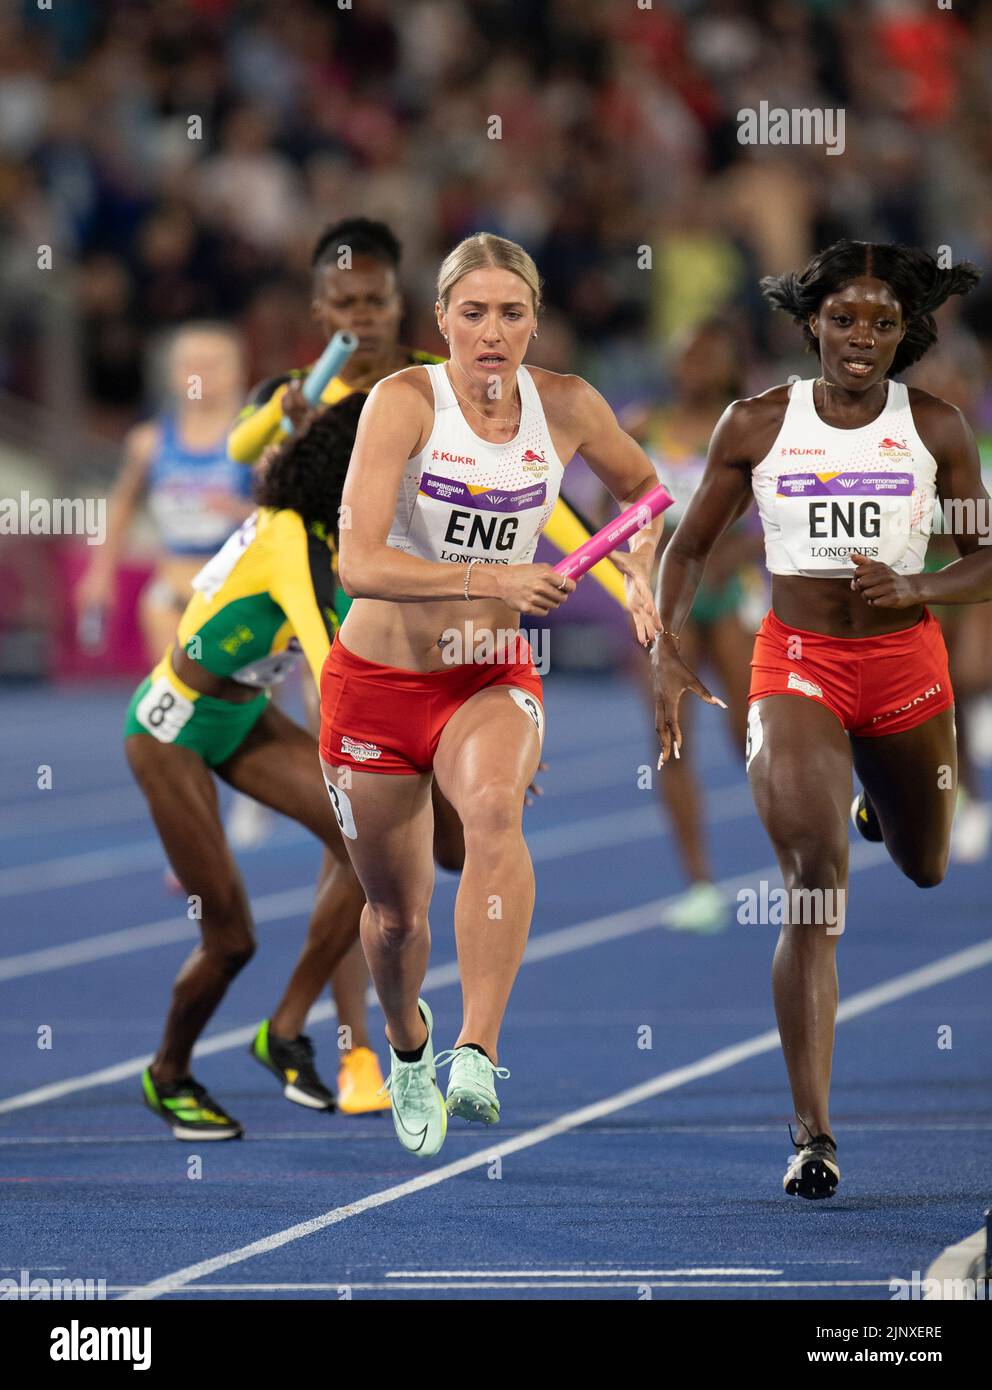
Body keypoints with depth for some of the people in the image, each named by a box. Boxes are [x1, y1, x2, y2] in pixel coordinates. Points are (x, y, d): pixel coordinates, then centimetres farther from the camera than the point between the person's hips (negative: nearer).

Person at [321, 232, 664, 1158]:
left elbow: (642, 489, 17)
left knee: (495, 807, -34)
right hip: (375, 682, -1)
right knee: (395, 914, 10)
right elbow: (359, 563, -28)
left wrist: (640, 574, -1)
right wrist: (489, 577, -37)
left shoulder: (566, 408, -5)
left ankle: (477, 1057, -39)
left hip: (492, 680, 1)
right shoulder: (406, 402, -17)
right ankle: (408, 1045, 46)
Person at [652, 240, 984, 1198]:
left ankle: (882, 806, 63)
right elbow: (689, 548, 6)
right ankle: (813, 1135, -18)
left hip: (906, 661, 2)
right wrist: (666, 651, -8)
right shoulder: (758, 425, -4)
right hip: (796, 662, -2)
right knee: (814, 894, -17)